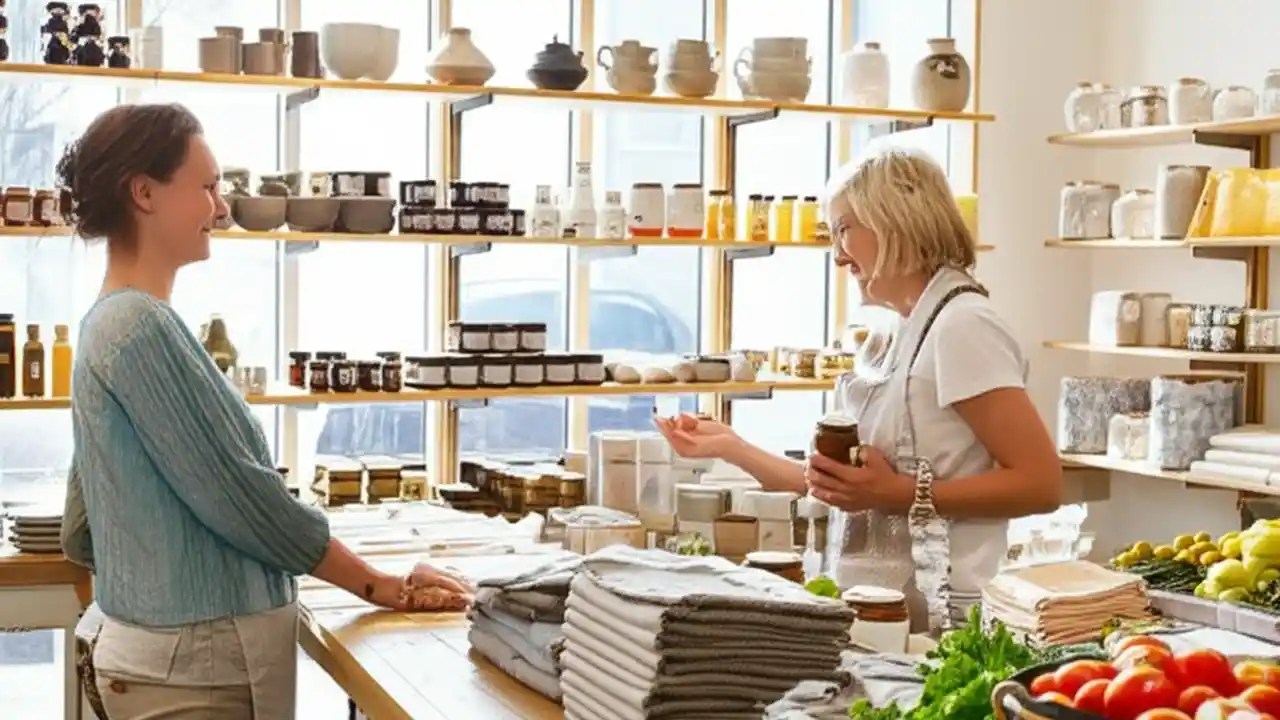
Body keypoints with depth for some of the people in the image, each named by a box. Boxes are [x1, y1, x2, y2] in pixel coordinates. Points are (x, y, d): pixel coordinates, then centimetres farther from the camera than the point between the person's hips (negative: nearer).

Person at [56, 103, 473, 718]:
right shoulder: (145, 328, -18)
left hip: (157, 646, 9)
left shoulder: (109, 323, 11)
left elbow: (80, 536, 15)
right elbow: (242, 496, -19)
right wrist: (385, 587, -10)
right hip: (194, 666, -9)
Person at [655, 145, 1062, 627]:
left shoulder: (961, 325, -11)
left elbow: (1041, 484, -18)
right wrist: (729, 447, 13)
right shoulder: (899, 338, 13)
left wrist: (900, 494, -23)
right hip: (875, 608, 7)